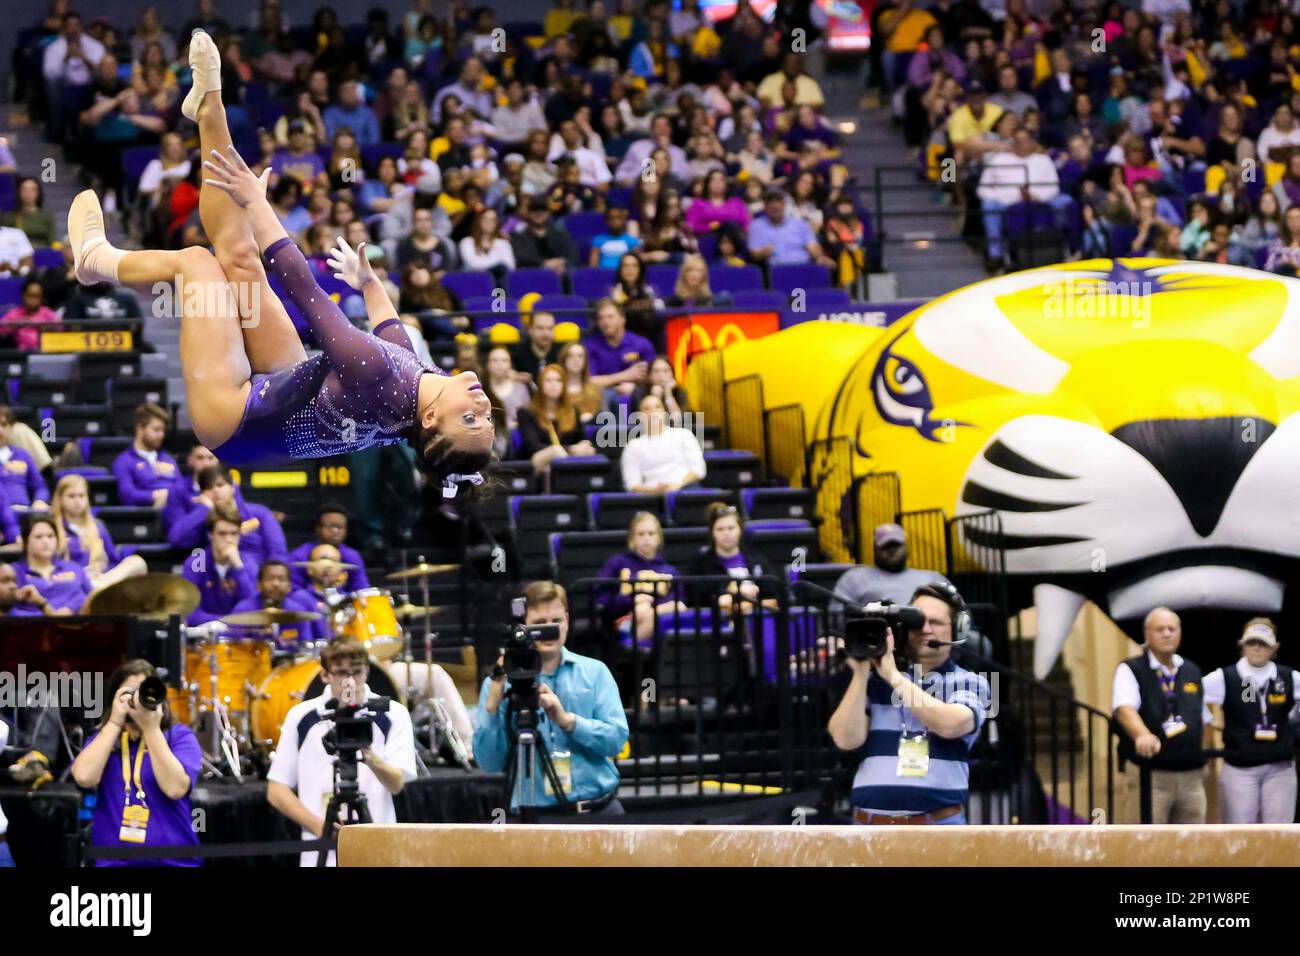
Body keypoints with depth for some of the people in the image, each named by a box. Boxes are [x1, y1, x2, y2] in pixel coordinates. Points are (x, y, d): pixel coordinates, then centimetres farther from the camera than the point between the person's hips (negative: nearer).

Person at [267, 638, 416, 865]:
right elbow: (277, 791, 7)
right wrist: (320, 826, -7)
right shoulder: (301, 717, 5)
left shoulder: (392, 715, 2)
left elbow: (396, 784, -9)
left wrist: (367, 754, -29)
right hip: (321, 859, 1)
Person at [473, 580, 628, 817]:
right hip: (536, 816, -2)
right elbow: (490, 763, -3)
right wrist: (493, 706, -15)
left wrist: (567, 720, -18)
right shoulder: (500, 684, 4)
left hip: (599, 810, 2)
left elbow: (616, 739, -4)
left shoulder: (594, 672, 8)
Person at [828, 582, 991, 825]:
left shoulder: (969, 683, 8)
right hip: (872, 830, 2)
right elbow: (846, 739, 0)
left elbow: (950, 724, -13)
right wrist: (860, 673, -6)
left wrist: (894, 676, -9)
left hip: (939, 827, -2)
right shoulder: (874, 680, 11)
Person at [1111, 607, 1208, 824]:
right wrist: (1143, 735, -40)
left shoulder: (1192, 673, 16)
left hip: (1191, 777, 6)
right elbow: (1124, 708, -21)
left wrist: (1206, 755, 16)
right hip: (1150, 777, -6)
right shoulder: (1130, 670, -2)